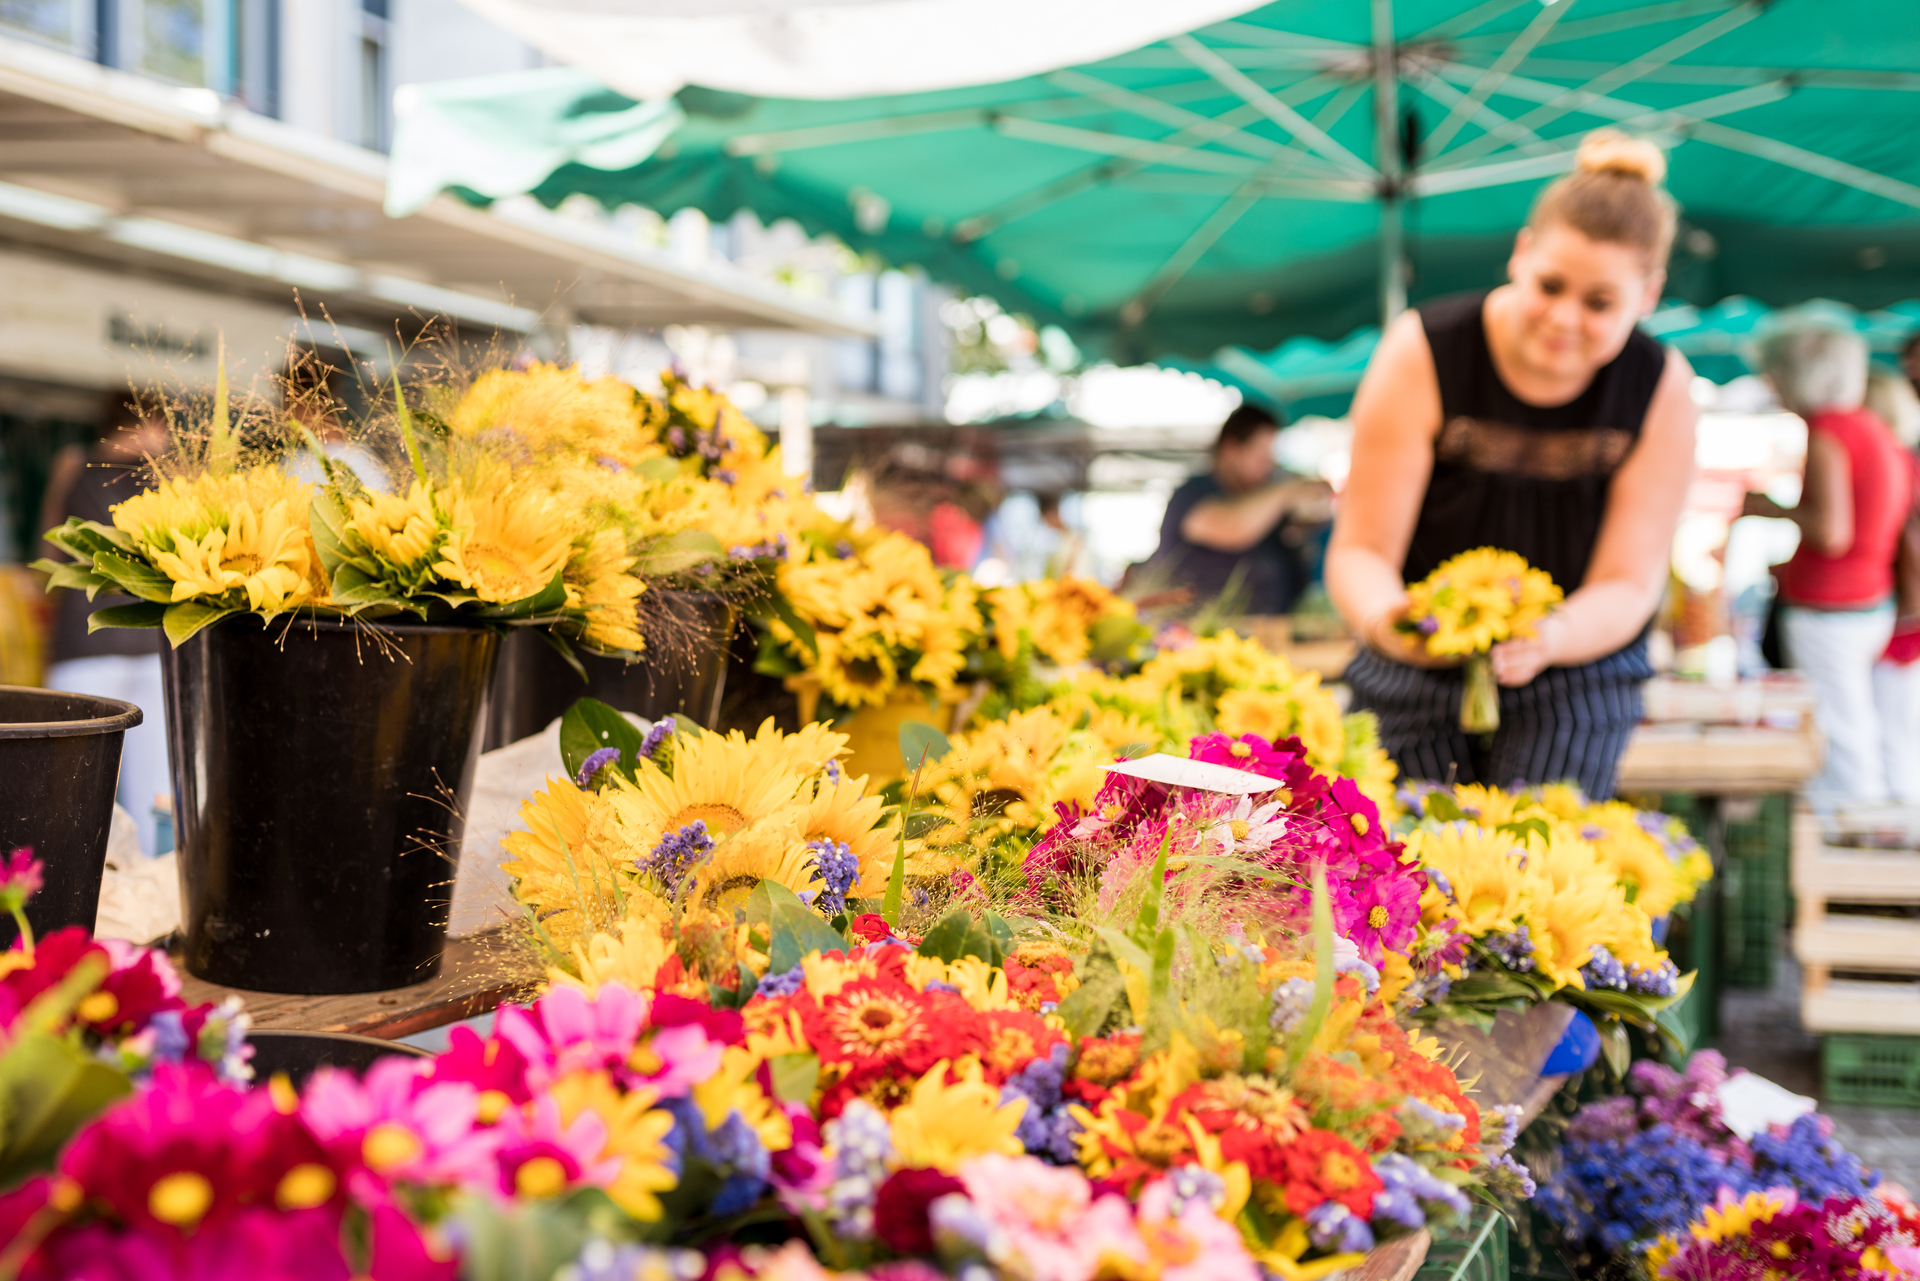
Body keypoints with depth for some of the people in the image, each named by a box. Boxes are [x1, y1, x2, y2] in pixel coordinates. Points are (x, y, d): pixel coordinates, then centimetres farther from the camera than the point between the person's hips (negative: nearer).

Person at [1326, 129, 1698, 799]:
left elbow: (1627, 586, -11)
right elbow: (1361, 550, -13)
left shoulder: (1660, 387, -9)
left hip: (1575, 679, 1)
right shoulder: (1424, 352, -14)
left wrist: (1551, 637, -34)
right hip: (1415, 678, 0)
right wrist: (1382, 616, -37)